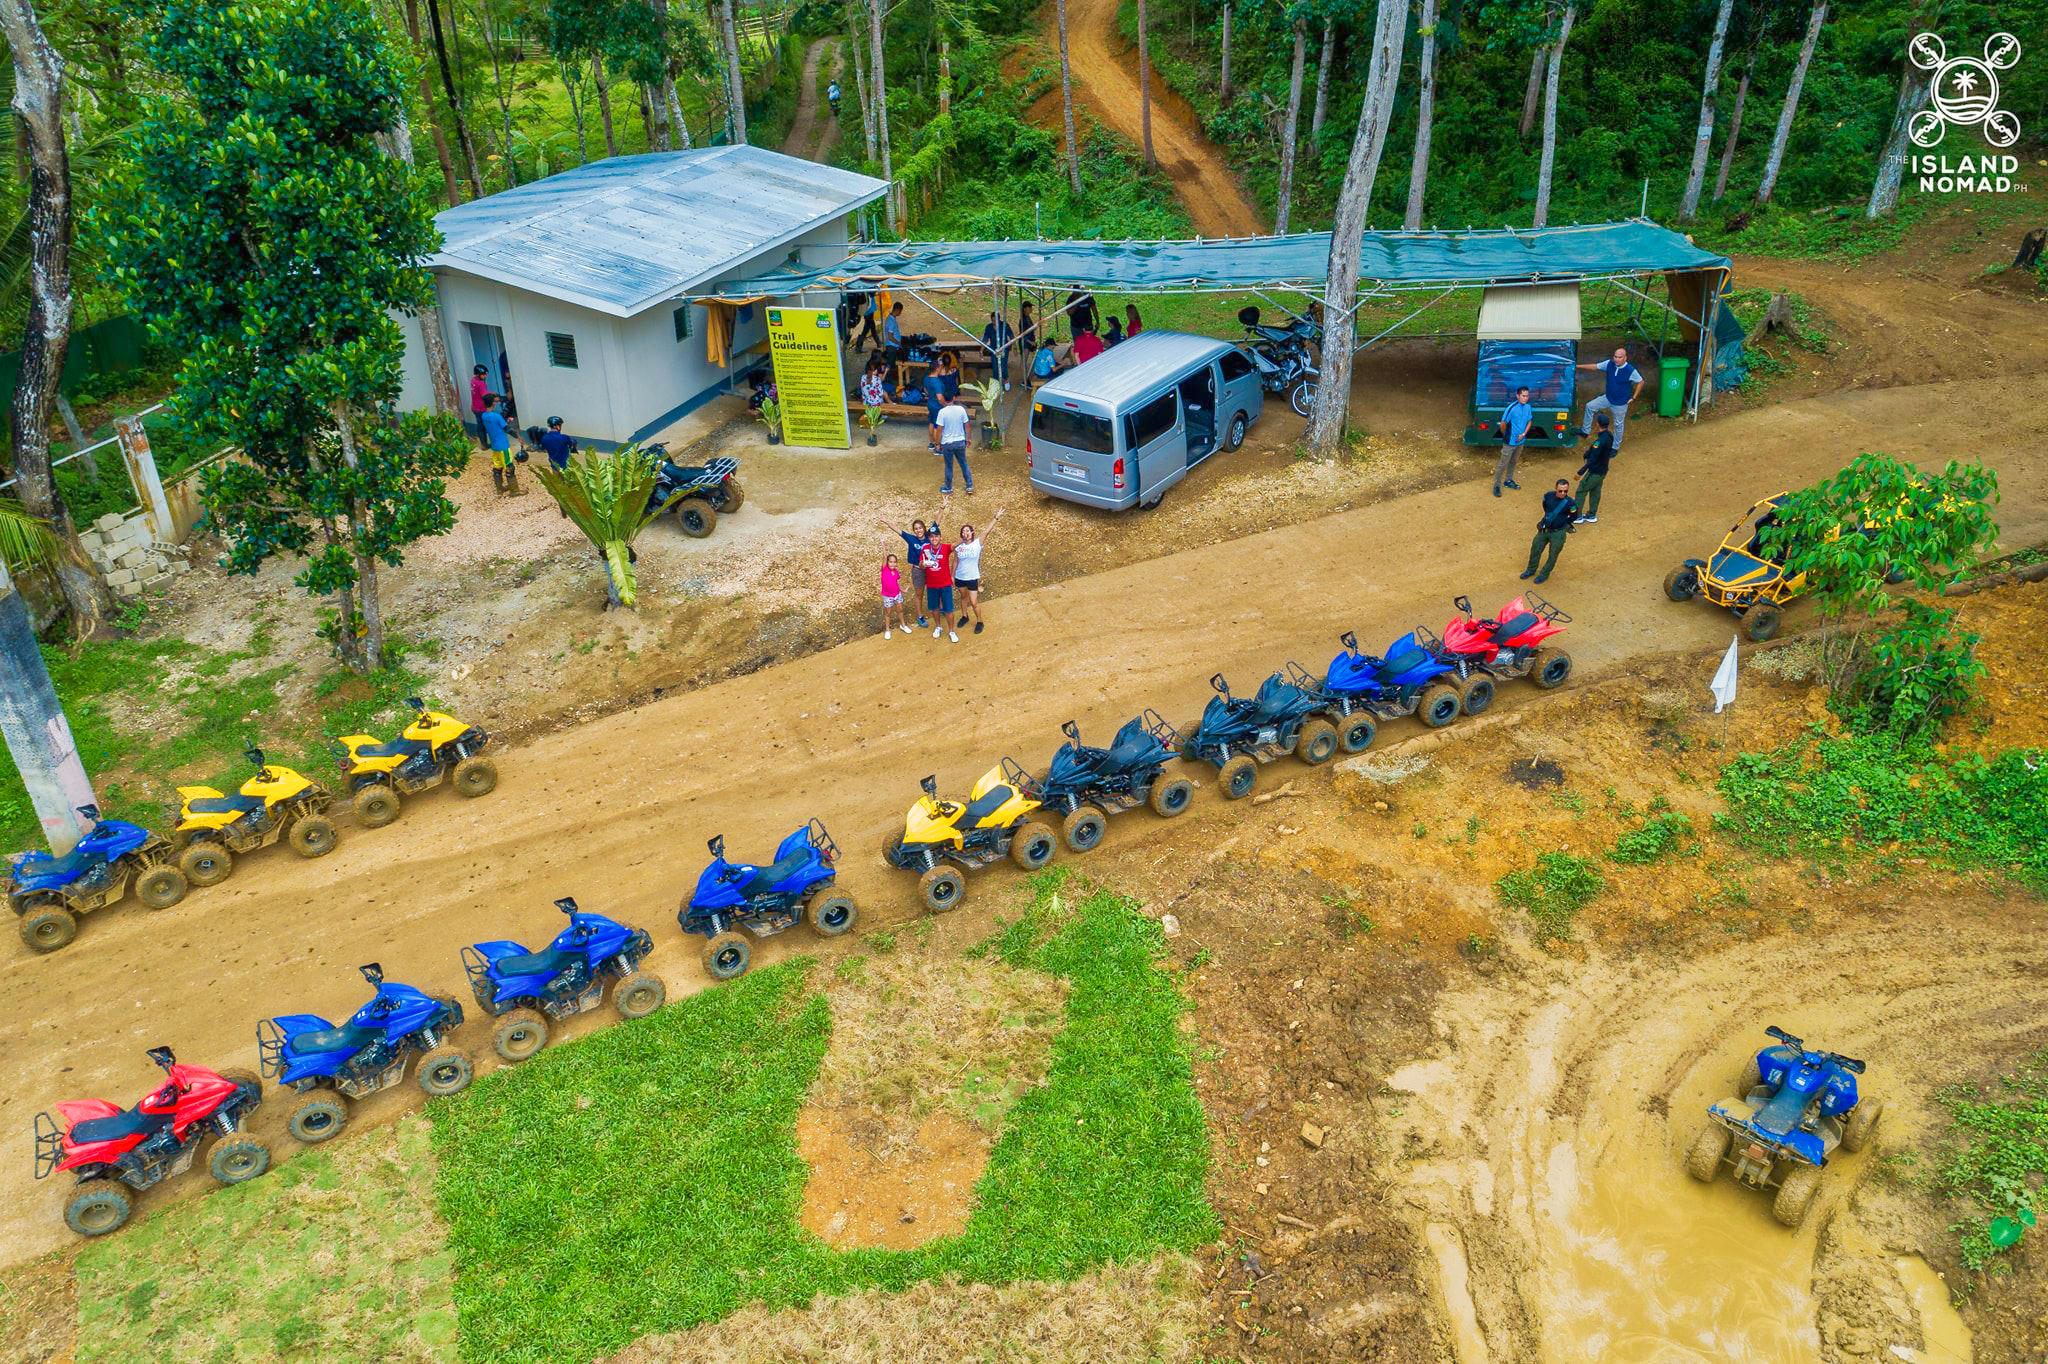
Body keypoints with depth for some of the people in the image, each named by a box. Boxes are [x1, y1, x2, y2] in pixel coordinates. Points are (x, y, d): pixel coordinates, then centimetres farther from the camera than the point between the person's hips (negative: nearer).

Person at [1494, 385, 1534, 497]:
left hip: (1521, 441, 6)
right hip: (1510, 441, -6)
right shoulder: (1512, 407, -22)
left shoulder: (1528, 407, -2)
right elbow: (1503, 423, -18)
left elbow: (1530, 421, 11)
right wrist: (1505, 435, -2)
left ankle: (1508, 481, 37)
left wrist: (1524, 434, -3)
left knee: (1513, 461, 21)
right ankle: (1497, 485, 7)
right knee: (1503, 463, -2)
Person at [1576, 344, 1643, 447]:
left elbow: (1640, 382, -10)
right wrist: (1578, 366, -2)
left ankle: (1615, 447, 29)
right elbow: (1595, 367, 0)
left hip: (1620, 403, -5)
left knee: (1618, 425, 10)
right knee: (1590, 406, -2)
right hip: (1608, 398, 5)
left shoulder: (1631, 371, -24)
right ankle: (1585, 432, 12)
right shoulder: (1609, 364, -12)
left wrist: (1633, 397, -9)